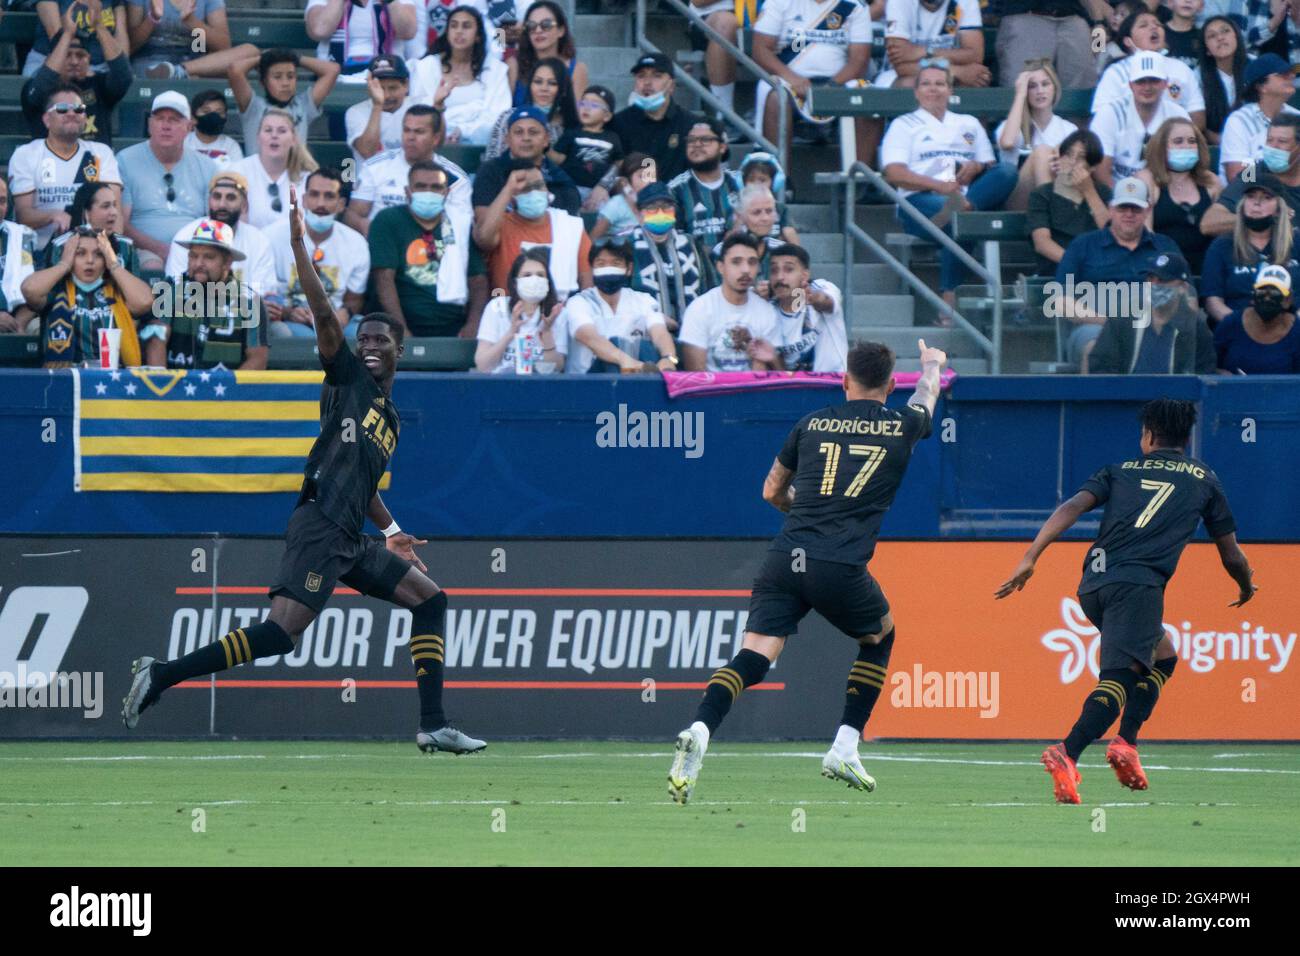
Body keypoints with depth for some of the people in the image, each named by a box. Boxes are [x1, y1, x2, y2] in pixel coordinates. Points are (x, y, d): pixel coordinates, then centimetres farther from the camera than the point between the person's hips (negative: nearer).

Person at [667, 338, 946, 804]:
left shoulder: (812, 423, 15)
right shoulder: (901, 427, 11)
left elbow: (772, 492, 28)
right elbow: (927, 394, 38)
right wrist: (932, 364, 61)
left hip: (785, 556, 2)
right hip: (841, 568, -2)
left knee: (754, 656, -5)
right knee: (879, 635, 26)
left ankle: (699, 730, -32)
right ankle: (845, 748, 18)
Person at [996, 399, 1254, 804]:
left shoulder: (1120, 471, 23)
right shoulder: (1203, 479, 19)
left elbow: (1073, 507, 5)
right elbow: (1231, 555, 25)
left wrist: (1029, 559, -2)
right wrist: (1246, 588, 47)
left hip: (1092, 585, 5)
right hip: (1138, 583, -5)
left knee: (1162, 657, 24)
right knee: (1119, 677, -15)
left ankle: (1125, 741, 6)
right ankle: (1067, 754, -37)